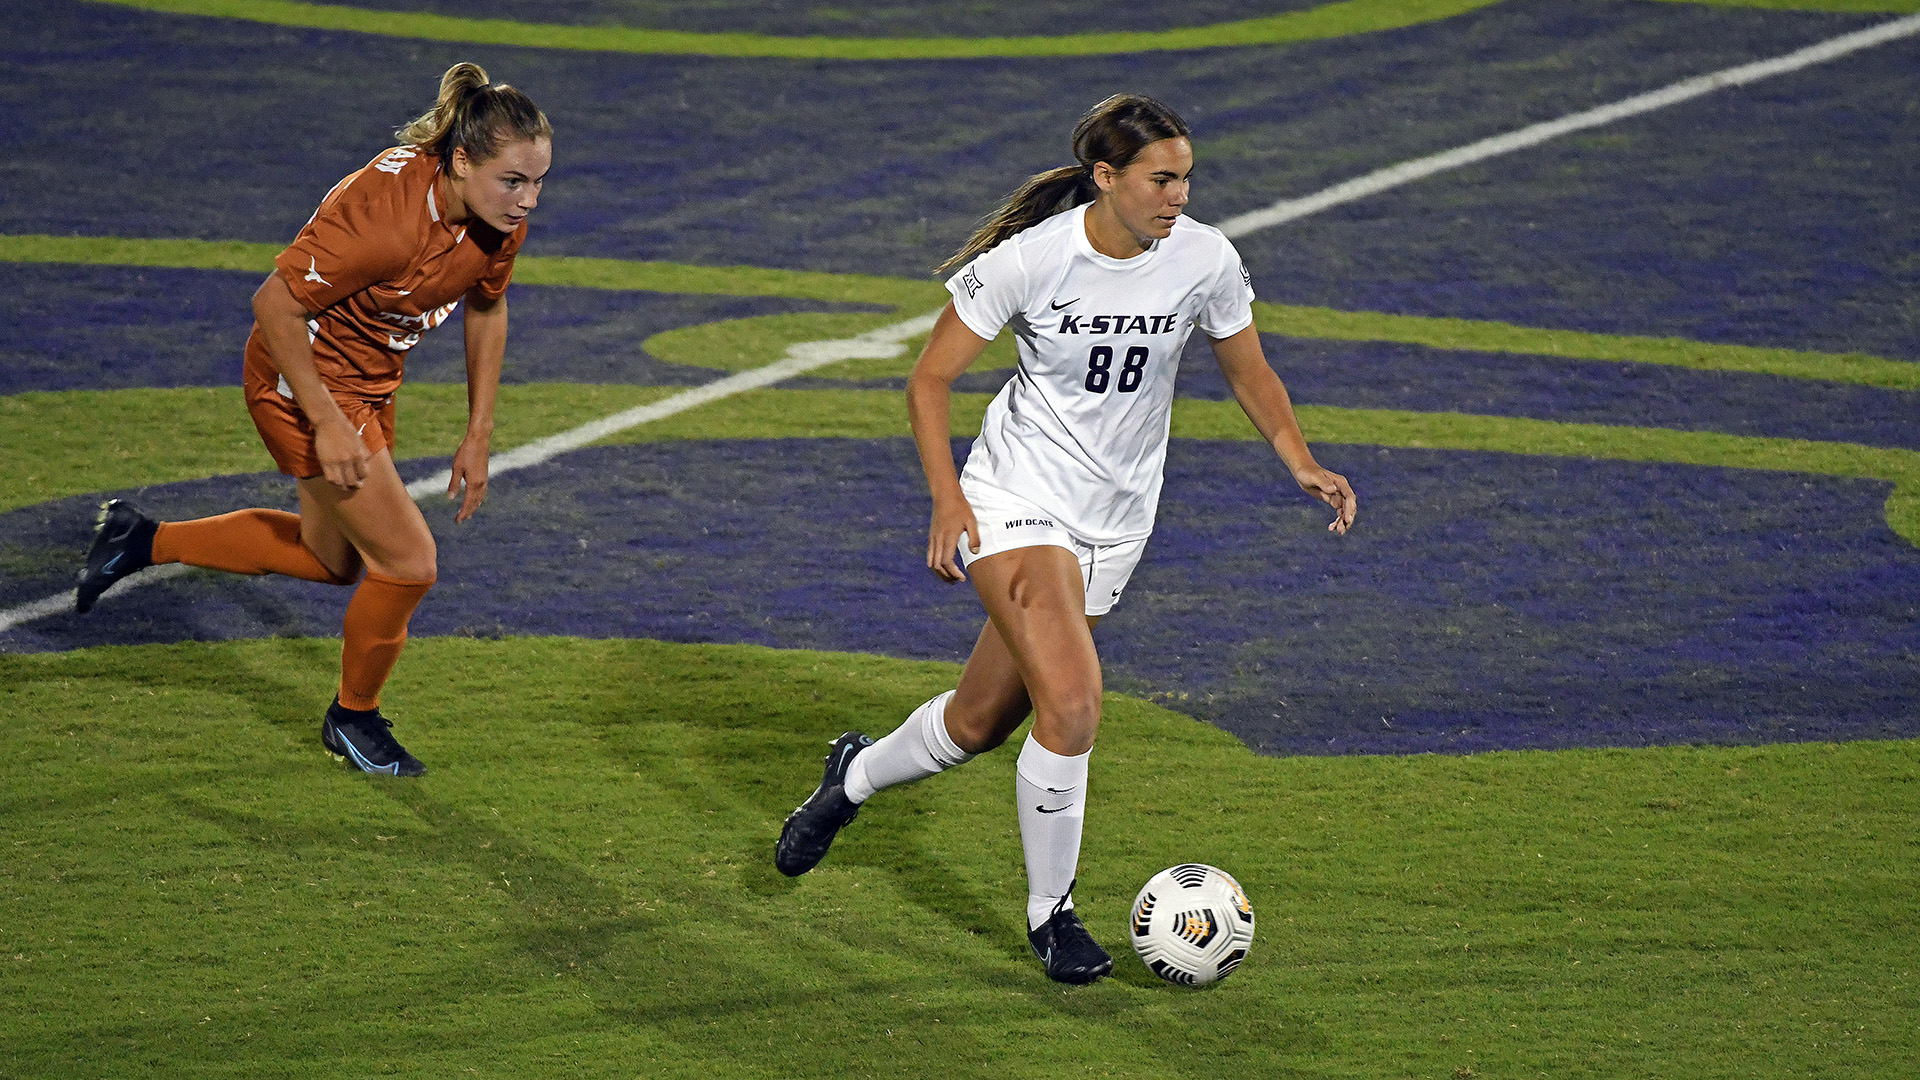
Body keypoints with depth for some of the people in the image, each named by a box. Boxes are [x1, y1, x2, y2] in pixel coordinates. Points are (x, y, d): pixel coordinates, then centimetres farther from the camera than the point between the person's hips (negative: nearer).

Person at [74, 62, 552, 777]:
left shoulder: (499, 215, -12)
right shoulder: (384, 215, -36)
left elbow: (486, 307, 7)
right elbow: (275, 302, -28)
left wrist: (478, 436, 7)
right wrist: (326, 423, -26)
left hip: (370, 384, 9)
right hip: (305, 380, -9)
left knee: (332, 559, 24)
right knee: (408, 562, -6)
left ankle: (142, 540, 38)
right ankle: (354, 718, 20)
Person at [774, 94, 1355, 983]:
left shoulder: (1204, 260, -8)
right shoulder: (1031, 257, -18)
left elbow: (1250, 375, 9)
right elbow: (930, 379, -8)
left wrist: (1302, 463, -8)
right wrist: (948, 500, -19)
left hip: (1114, 525, 5)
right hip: (1017, 501, -5)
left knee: (980, 722, 13)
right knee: (1072, 701, -22)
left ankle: (855, 777, 46)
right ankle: (1049, 911, -1)